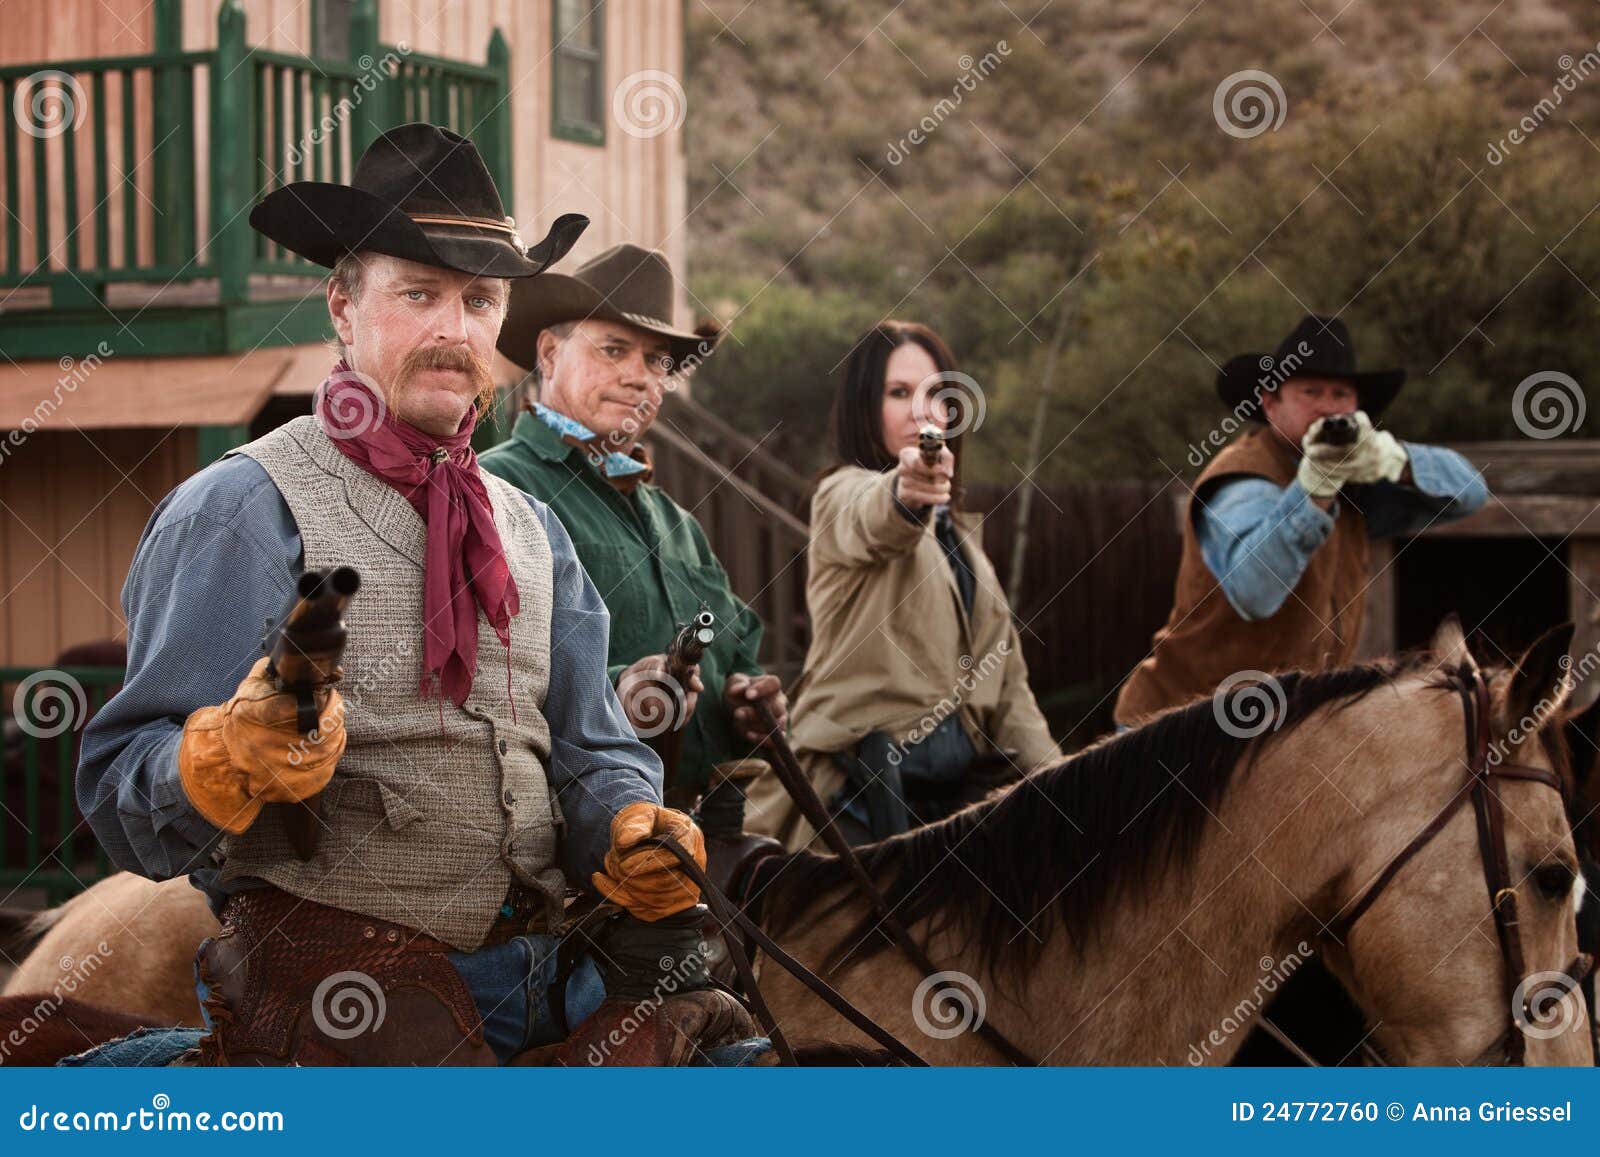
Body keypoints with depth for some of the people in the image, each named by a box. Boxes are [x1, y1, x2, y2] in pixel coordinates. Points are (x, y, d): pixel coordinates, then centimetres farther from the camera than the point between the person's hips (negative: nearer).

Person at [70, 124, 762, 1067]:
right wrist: (231, 758, -28)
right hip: (337, 982, -6)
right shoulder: (243, 510, -2)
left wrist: (631, 832, -4)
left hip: (545, 979, 6)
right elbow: (124, 794, -7)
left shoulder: (532, 530, 19)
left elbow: (589, 750, 18)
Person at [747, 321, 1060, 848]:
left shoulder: (955, 529, 24)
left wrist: (1054, 772, 9)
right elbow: (872, 521, -26)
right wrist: (905, 490, -50)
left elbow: (1003, 670, 23)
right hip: (870, 781, -7)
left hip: (962, 779, 7)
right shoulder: (844, 495, 1)